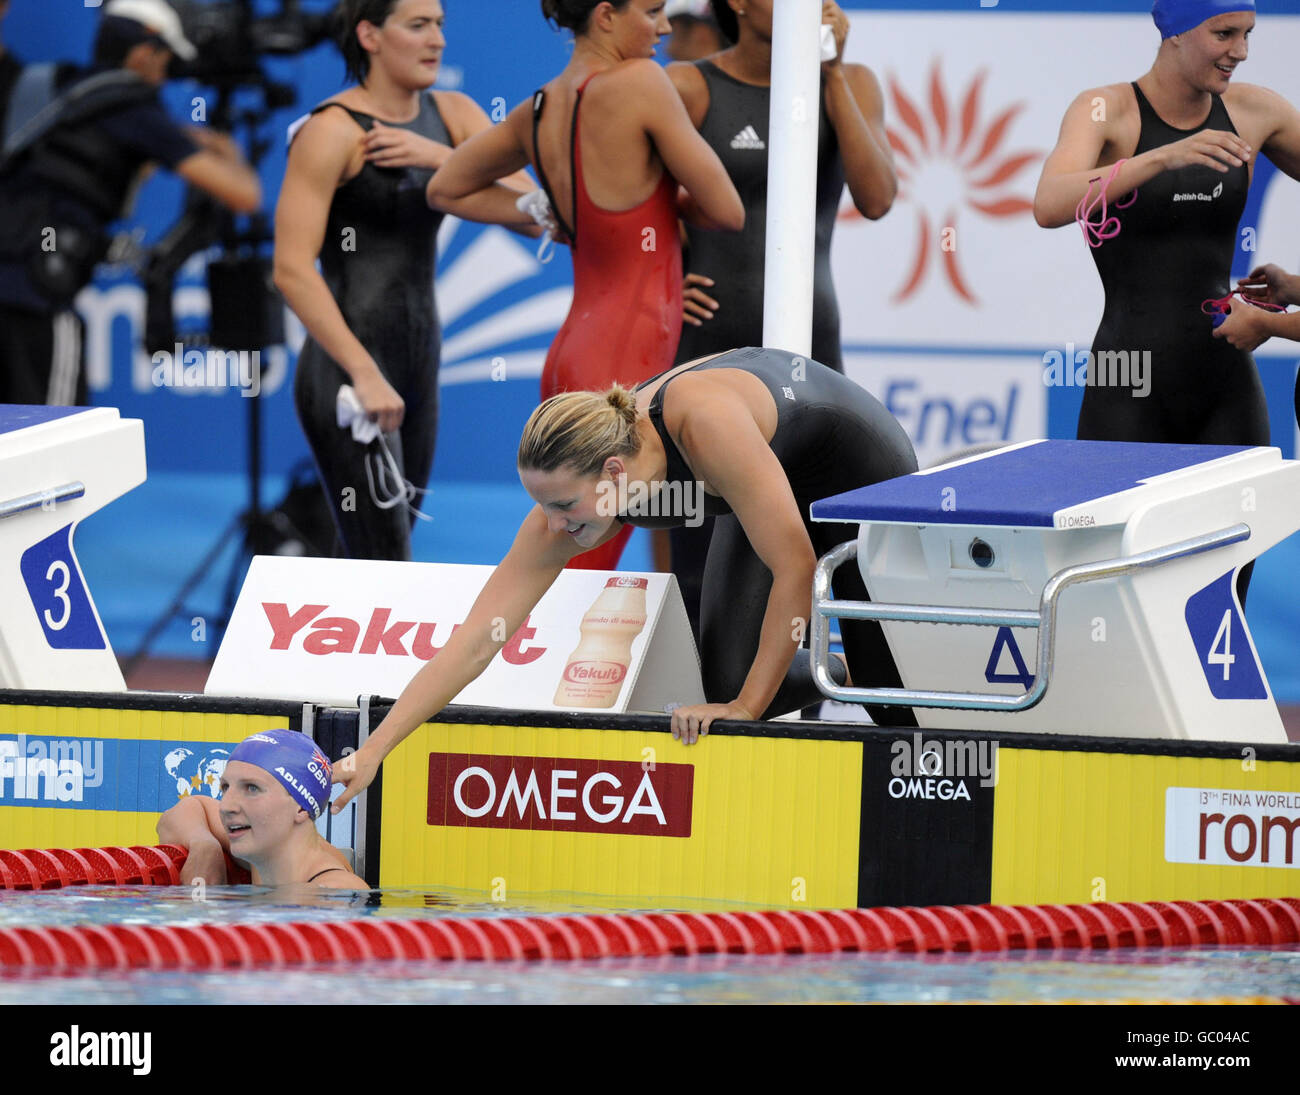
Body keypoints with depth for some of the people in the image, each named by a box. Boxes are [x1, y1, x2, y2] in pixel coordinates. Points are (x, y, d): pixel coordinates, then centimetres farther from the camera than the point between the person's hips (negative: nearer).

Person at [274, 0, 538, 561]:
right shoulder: (333, 131, -11)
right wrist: (365, 374, -23)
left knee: (378, 565, 12)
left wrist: (439, 157, -17)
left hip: (418, 366, 7)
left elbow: (528, 209, -4)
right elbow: (292, 268, -17)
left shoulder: (453, 115, 8)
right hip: (347, 370, -7)